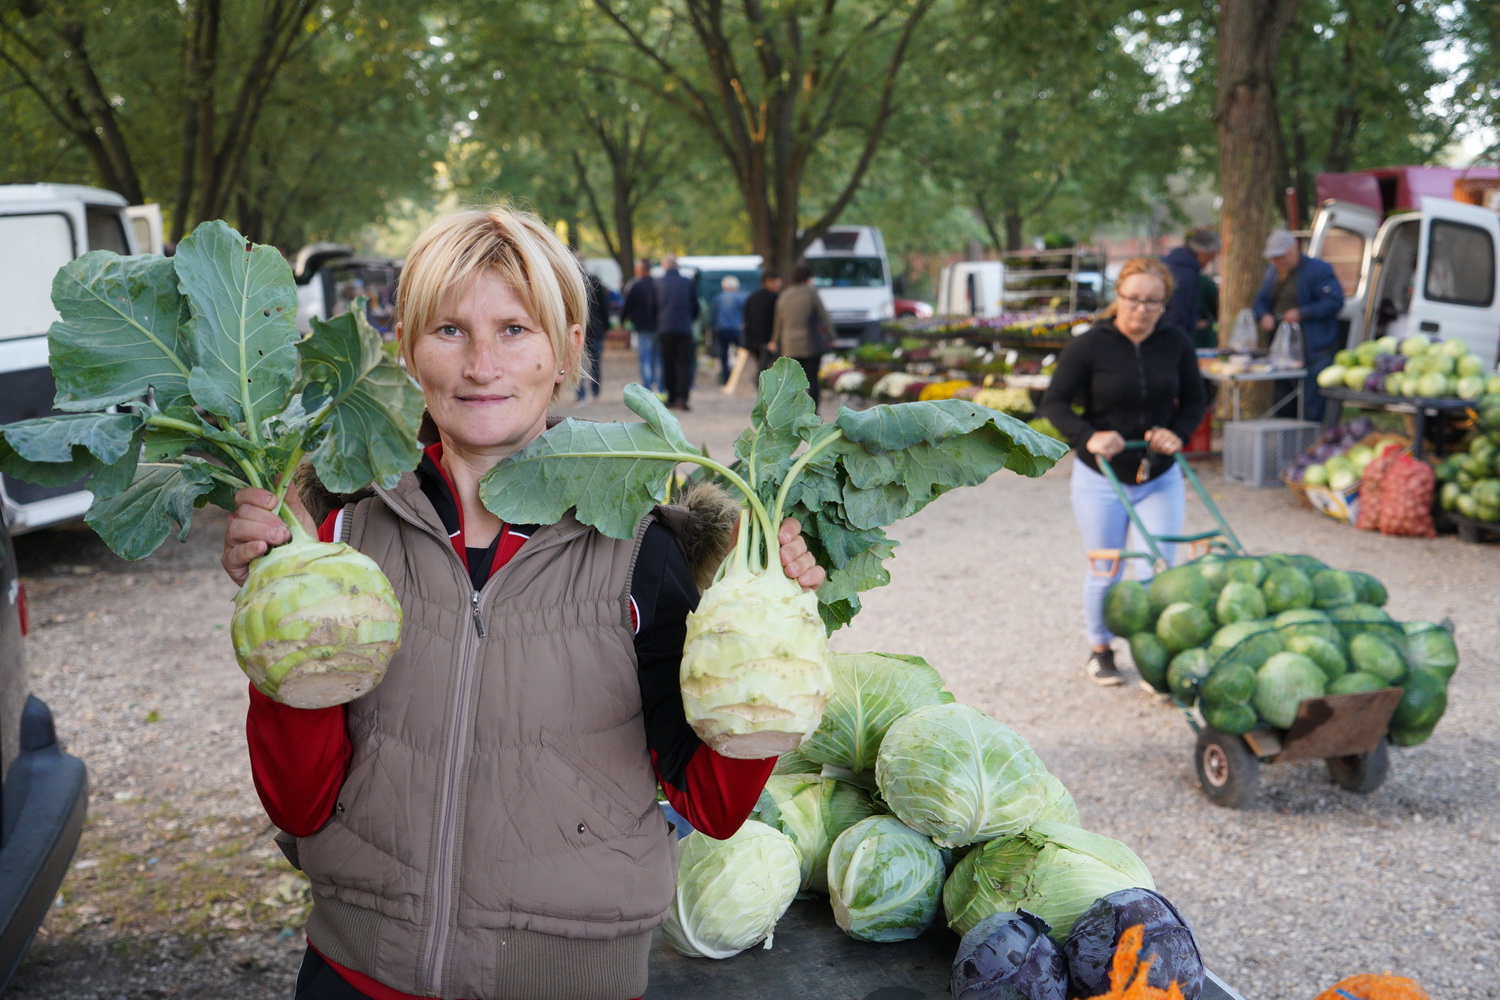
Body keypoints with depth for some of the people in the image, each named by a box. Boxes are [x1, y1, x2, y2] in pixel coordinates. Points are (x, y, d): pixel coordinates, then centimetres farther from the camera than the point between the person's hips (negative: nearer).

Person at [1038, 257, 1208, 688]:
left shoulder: (1176, 345, -3)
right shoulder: (1089, 345, -12)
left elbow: (1195, 400, 10)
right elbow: (1054, 402, -9)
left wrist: (1177, 432, -10)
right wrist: (1089, 437, -26)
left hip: (1160, 478, 2)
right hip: (1101, 478, -2)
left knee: (1158, 572, -3)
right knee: (1104, 573, 8)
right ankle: (1100, 651, 29)